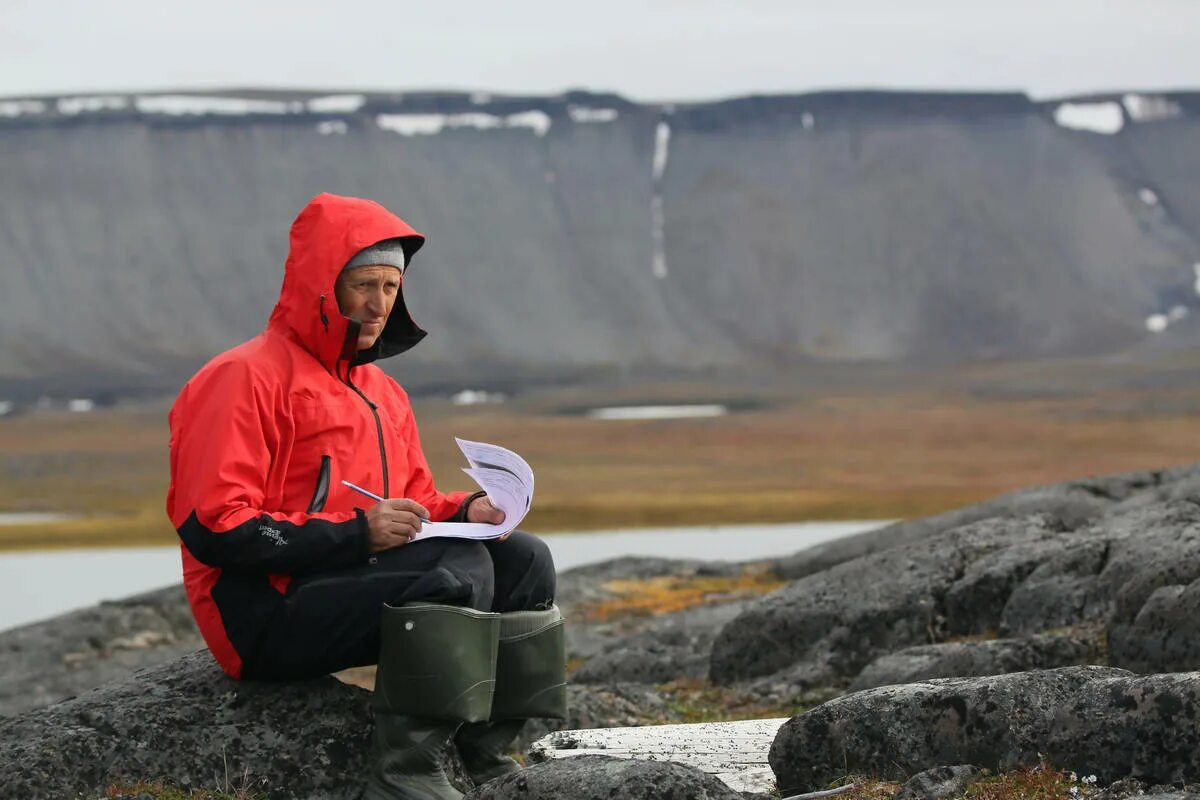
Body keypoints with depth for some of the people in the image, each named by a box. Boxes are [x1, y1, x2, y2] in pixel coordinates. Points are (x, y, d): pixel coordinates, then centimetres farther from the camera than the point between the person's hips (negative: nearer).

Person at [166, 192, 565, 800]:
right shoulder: (249, 377, -9)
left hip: (356, 581, 9)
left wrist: (465, 512, 0)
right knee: (462, 567, -27)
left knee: (523, 558, -5)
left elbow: (415, 504, 25)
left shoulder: (383, 393, 20)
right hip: (266, 615, -9)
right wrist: (355, 533, -21)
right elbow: (214, 528, -17)